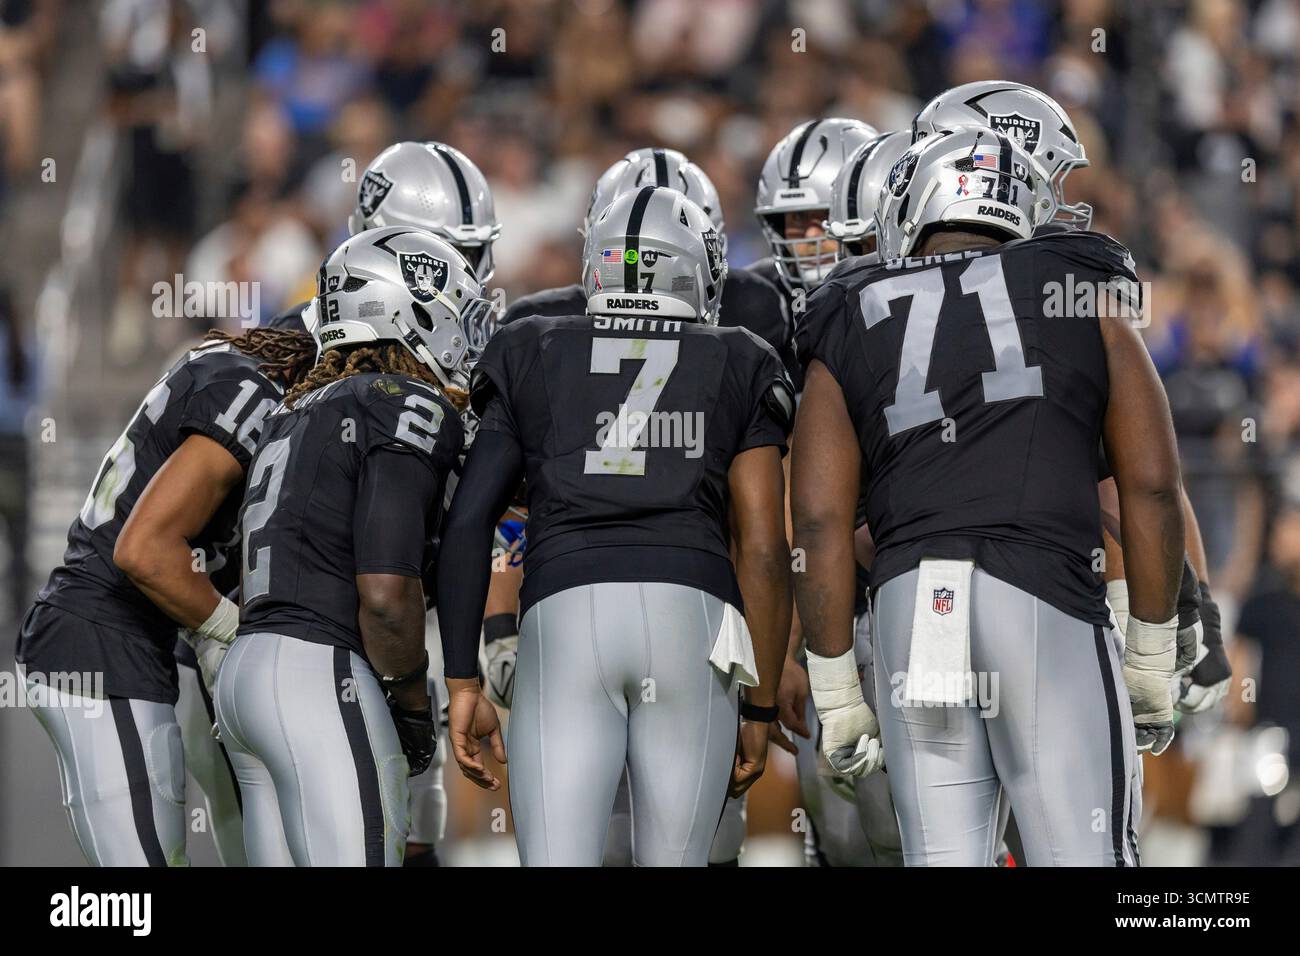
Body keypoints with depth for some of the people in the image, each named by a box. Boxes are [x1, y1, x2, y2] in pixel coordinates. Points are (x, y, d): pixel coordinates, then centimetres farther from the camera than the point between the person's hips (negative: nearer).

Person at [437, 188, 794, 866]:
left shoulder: (534, 364, 21)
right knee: (671, 869, 8)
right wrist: (760, 708, 16)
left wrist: (462, 684, 11)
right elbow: (764, 552, 10)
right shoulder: (737, 376, 18)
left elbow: (467, 523, 10)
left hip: (562, 621, 0)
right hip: (690, 619, 0)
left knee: (556, 868, -8)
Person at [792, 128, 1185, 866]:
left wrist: (837, 693, 13)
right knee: (1082, 856, -2)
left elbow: (820, 519, 8)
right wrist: (1153, 660, 14)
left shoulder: (851, 328, 17)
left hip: (909, 606, 2)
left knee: (944, 860, 5)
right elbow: (1153, 486, 8)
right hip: (1046, 598, -2)